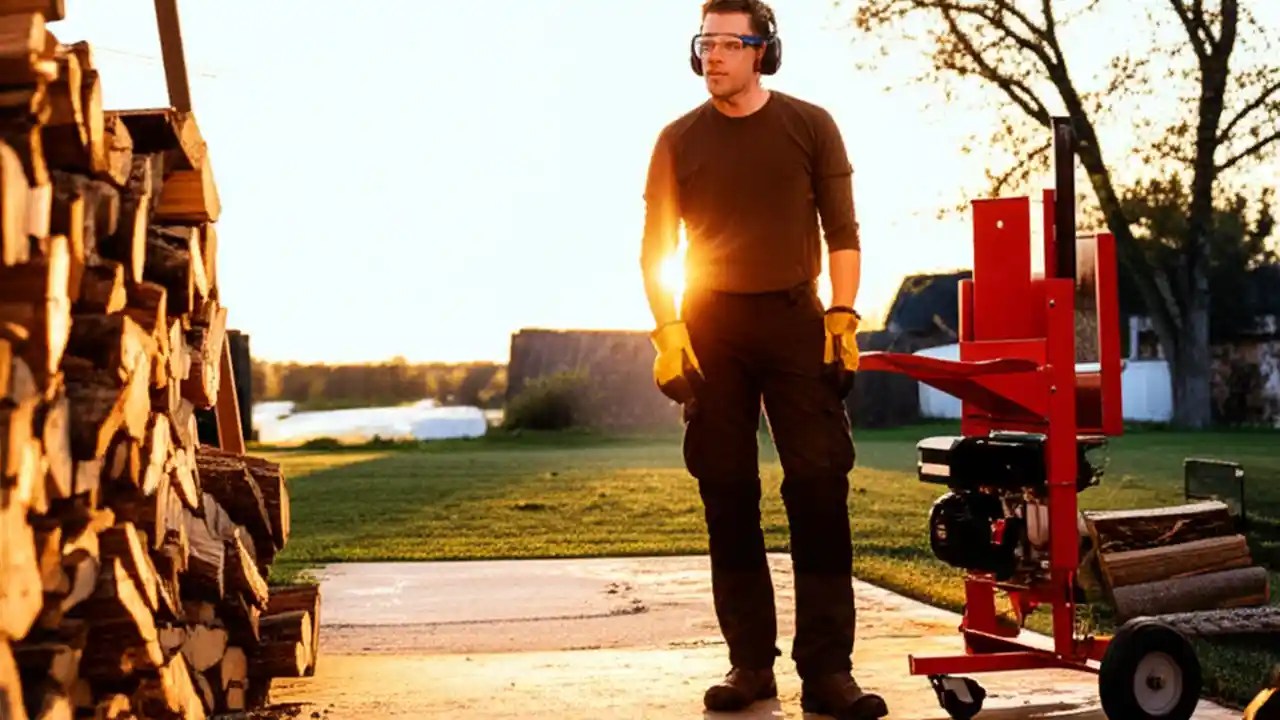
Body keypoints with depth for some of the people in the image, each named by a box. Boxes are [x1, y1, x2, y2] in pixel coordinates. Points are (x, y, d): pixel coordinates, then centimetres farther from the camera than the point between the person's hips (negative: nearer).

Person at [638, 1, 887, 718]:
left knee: (820, 487, -8)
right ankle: (751, 663, 9)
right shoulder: (679, 140, 9)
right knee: (728, 496, 2)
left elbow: (841, 231, 5)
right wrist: (667, 332, -4)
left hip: (795, 320, -1)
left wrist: (842, 319, -5)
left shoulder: (810, 126, 6)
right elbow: (657, 247, 8)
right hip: (710, 326, 1)